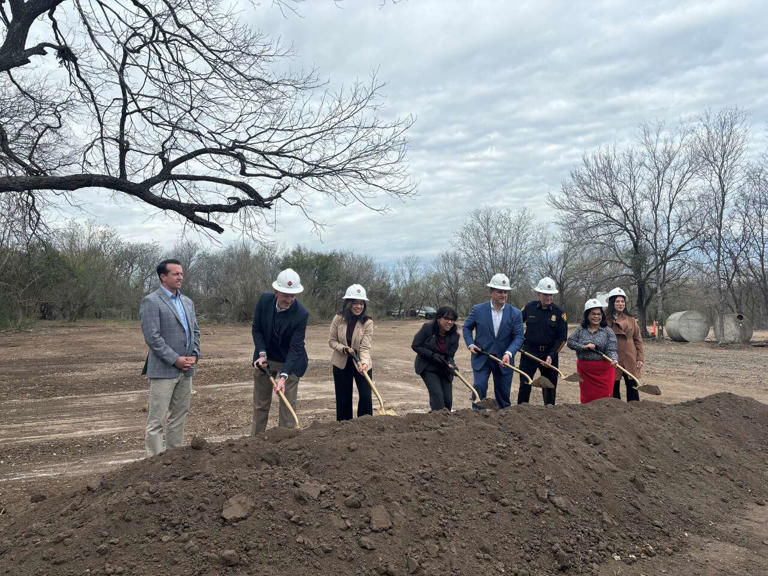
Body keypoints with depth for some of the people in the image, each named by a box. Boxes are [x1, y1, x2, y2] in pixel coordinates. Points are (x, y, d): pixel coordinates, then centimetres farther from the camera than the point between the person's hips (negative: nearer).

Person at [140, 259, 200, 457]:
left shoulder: (187, 302, 14)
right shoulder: (151, 302, -9)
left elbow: (195, 331, 18)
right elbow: (152, 337, -16)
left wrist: (194, 355, 1)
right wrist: (175, 359, -16)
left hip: (185, 369, 8)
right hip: (163, 370, -7)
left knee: (179, 417, 14)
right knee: (156, 419, -2)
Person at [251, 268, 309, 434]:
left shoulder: (301, 314, -24)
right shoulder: (264, 300, -15)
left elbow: (295, 348, -24)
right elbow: (256, 329, -4)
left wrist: (284, 376, -31)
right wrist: (262, 354, -17)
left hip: (289, 362, -3)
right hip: (264, 359, 3)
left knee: (288, 406, -2)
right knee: (260, 405, 13)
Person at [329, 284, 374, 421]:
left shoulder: (367, 322, -14)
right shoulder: (338, 319, -9)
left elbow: (365, 347, -20)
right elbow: (332, 341, -2)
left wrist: (364, 362, -38)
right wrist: (344, 349, -20)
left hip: (361, 364, -1)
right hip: (341, 364, 1)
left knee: (366, 396, -7)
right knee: (343, 399, 8)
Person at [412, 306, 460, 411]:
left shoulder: (454, 335, -10)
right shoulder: (427, 328, -18)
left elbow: (450, 355, -5)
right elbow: (415, 346, -13)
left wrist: (452, 365, -27)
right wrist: (432, 355, -23)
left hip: (444, 369, 3)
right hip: (428, 368, -3)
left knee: (448, 399, 2)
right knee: (437, 395, -18)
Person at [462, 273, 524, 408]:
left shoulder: (515, 313, -4)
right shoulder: (478, 310, -4)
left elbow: (518, 337, -7)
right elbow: (466, 327, 8)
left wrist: (509, 353, -23)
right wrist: (470, 344, -8)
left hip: (504, 359, 1)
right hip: (481, 357, -1)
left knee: (503, 393, 10)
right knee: (479, 387, -14)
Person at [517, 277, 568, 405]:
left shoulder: (559, 313, -3)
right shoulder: (529, 308, -2)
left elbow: (562, 338, -3)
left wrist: (551, 355, -13)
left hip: (550, 353, 0)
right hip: (529, 352, 0)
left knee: (550, 386, 9)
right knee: (525, 385, 1)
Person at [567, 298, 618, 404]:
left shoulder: (608, 331, -2)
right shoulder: (580, 330, 5)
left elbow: (611, 350, -10)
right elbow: (570, 342, 0)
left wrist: (613, 359, -30)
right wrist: (583, 347, -14)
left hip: (603, 371, -2)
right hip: (585, 370, 2)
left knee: (604, 397, 0)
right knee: (587, 397, 10)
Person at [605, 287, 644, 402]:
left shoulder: (631, 319, 5)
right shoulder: (606, 320, -4)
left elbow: (638, 339, 7)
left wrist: (640, 358, 2)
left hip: (630, 359, 2)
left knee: (632, 387, 3)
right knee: (614, 388, 8)